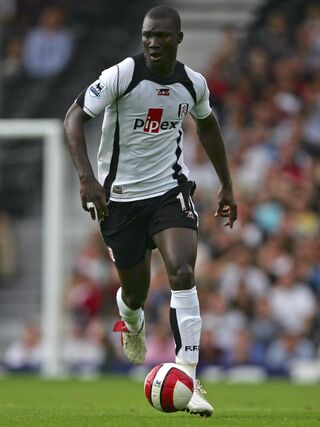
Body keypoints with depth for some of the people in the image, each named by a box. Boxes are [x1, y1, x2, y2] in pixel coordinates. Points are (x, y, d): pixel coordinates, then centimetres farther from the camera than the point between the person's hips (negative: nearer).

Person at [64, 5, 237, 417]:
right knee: (135, 291, 9)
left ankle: (188, 378, -22)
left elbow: (207, 125, 18)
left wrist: (226, 185, 21)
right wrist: (86, 177, -31)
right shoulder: (122, 75, -16)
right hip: (119, 195, -1)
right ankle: (131, 325, 50)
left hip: (170, 188, 1)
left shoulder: (193, 83, -3)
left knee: (182, 271, -22)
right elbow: (74, 116, -18)